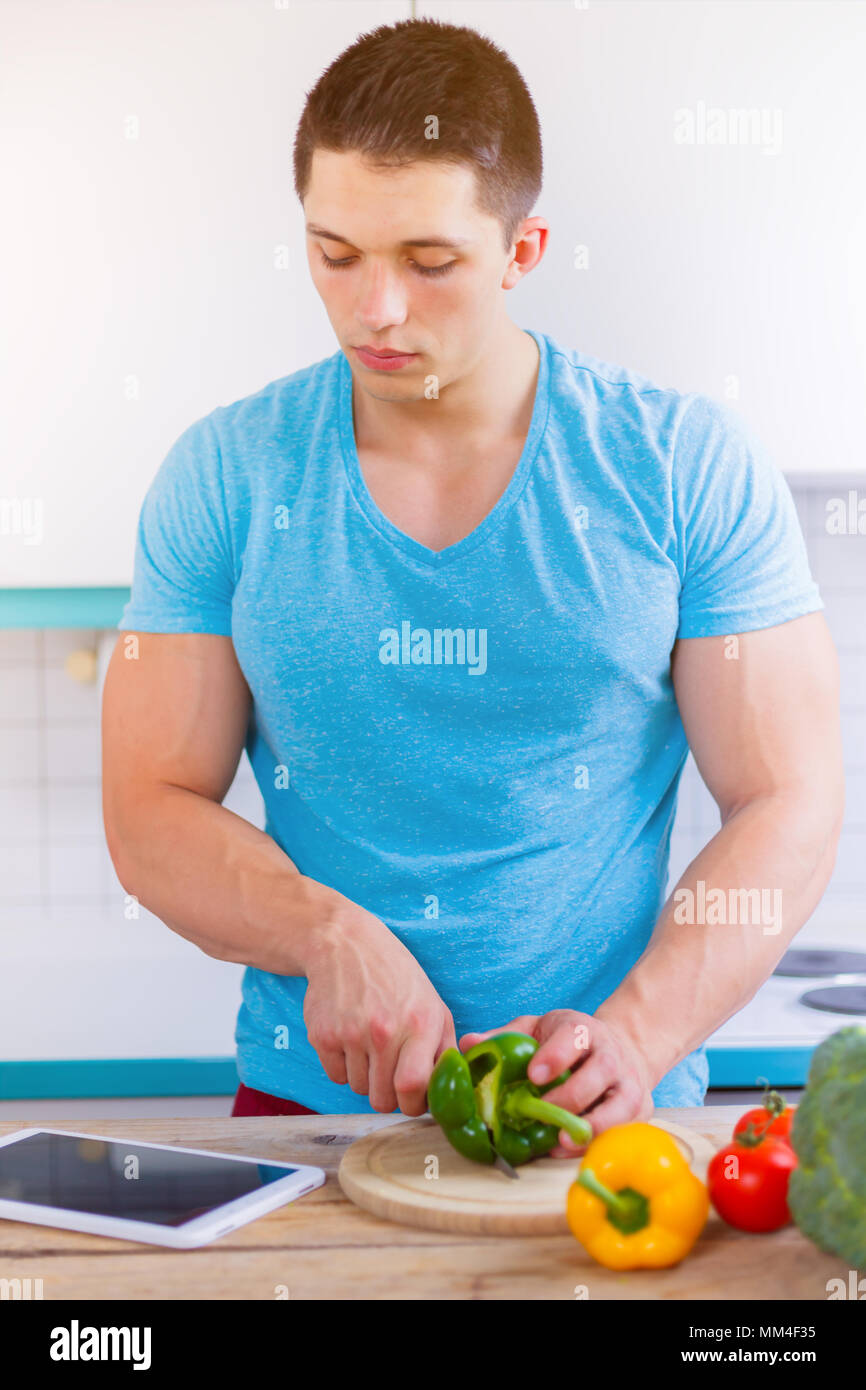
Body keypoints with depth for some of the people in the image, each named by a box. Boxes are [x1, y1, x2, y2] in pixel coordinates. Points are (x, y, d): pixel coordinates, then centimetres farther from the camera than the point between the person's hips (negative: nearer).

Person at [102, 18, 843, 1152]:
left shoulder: (690, 468, -1)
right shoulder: (224, 477, 2)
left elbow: (786, 809, -2)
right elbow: (151, 810, 3)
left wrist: (633, 1035, -16)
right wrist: (330, 934, -15)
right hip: (308, 1098, 1)